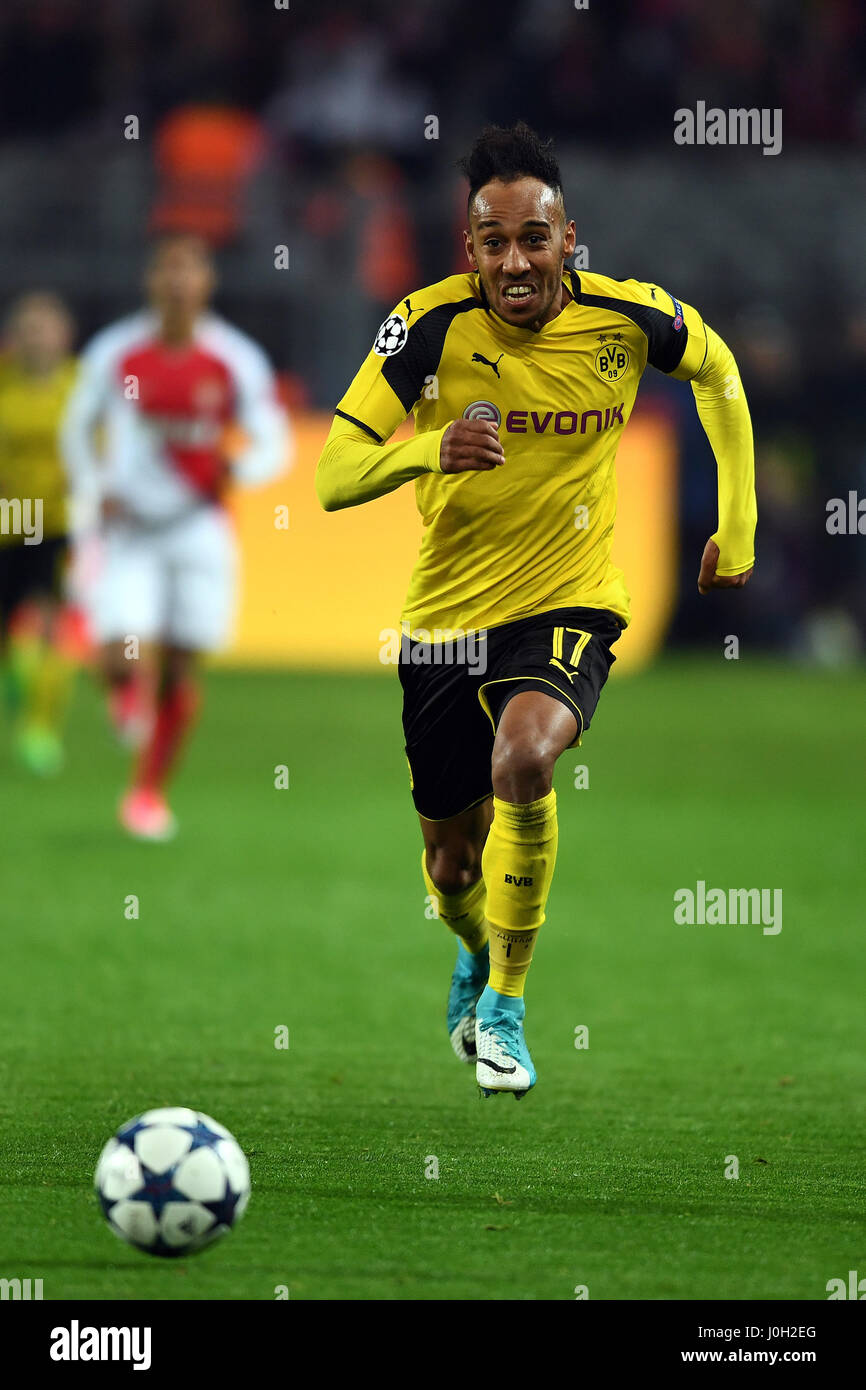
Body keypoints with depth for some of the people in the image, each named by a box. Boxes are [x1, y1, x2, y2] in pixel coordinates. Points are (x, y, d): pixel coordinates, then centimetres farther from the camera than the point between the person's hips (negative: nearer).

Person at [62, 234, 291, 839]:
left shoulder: (236, 361, -4)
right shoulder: (115, 353, -3)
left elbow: (275, 444, 1)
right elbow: (78, 428, 11)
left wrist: (240, 467, -20)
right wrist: (94, 492, -3)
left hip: (200, 526, 1)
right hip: (132, 530, -1)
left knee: (181, 672, 3)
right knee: (125, 663, -16)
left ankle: (150, 789, 23)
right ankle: (129, 689, 22)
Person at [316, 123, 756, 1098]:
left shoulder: (625, 317, -12)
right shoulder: (430, 324, -16)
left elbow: (717, 370, 11)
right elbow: (332, 479, -20)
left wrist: (736, 529, 10)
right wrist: (429, 450, -40)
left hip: (568, 609, -1)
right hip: (446, 616, 1)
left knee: (522, 759, -32)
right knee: (453, 865, 13)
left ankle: (504, 1007, -14)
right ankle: (480, 955, 52)